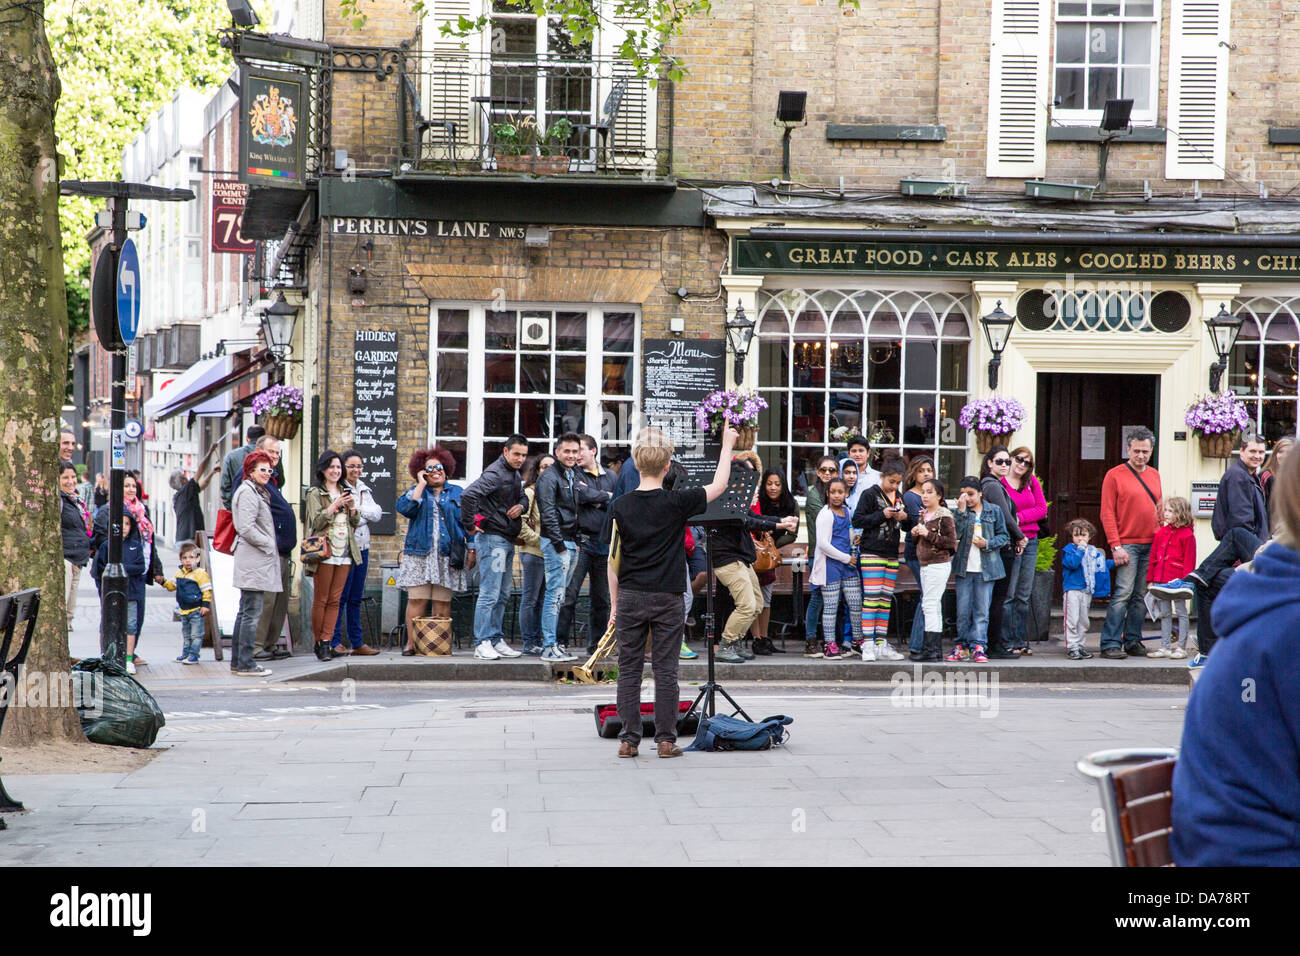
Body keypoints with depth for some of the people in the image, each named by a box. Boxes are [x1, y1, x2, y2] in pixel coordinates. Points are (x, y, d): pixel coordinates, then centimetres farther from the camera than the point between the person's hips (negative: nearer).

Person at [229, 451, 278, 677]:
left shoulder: (259, 493, 20)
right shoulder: (247, 493, -12)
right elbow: (246, 527, -20)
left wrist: (269, 546, 17)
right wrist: (268, 545, -12)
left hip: (258, 562, 11)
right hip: (253, 562, -11)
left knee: (245, 611, 13)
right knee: (252, 612, -10)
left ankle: (237, 662, 17)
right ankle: (245, 664, -9)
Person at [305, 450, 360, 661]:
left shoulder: (345, 492, 19)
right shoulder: (315, 493, 2)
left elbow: (355, 522, 17)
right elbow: (317, 522, -9)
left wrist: (353, 506, -1)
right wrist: (335, 504, -17)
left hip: (345, 552, 5)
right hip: (325, 552, -5)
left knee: (335, 600, 2)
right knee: (320, 600, -4)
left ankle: (326, 641, 3)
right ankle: (318, 642, 1)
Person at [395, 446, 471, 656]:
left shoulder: (458, 494, 15)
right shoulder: (416, 491, 12)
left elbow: (468, 523, 15)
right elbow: (404, 508, -9)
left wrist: (471, 551, 7)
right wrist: (421, 485, -4)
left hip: (448, 556, 1)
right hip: (420, 553, -1)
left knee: (443, 602, -1)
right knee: (417, 599, -6)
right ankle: (411, 642, -3)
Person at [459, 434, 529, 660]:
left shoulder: (515, 475, 14)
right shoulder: (495, 474, -15)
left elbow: (523, 497, 27)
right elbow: (468, 495, -27)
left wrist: (521, 506, 2)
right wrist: (470, 527, -21)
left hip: (508, 539, 10)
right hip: (492, 538, -10)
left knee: (503, 594, 13)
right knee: (489, 594, -10)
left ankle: (496, 640, 19)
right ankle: (482, 643, -8)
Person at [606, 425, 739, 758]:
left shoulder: (621, 506, -2)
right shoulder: (677, 502, -7)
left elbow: (613, 561, 2)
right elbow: (718, 485, 7)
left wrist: (614, 603, 10)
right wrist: (727, 445, 19)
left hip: (630, 597, 1)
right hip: (667, 598, -1)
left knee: (629, 669, 6)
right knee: (665, 670, 4)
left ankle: (628, 740, 6)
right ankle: (666, 739, 6)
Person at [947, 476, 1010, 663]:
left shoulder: (994, 510, 5)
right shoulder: (961, 511, 7)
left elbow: (1004, 536, 7)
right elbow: (955, 534, -8)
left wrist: (987, 544, -10)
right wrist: (961, 511, -14)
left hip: (985, 568, -1)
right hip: (964, 567, 1)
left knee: (981, 610, -2)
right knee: (962, 610, 3)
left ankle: (978, 646, -1)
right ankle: (961, 646, 11)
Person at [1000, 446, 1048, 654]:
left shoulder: (1032, 482, 12)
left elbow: (1042, 509, 5)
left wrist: (1019, 516, -10)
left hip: (1031, 541, 5)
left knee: (1024, 595, 8)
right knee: (1008, 594, -8)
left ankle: (1021, 641, 12)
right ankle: (1008, 642, -5)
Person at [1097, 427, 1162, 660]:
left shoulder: (1154, 475, 15)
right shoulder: (1115, 475, -2)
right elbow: (1107, 514, -5)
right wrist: (1116, 546, -13)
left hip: (1152, 545, 5)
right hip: (1127, 544, -5)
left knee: (1142, 596, 6)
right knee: (1123, 593, -11)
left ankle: (1133, 641, 13)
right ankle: (1111, 644, -10)